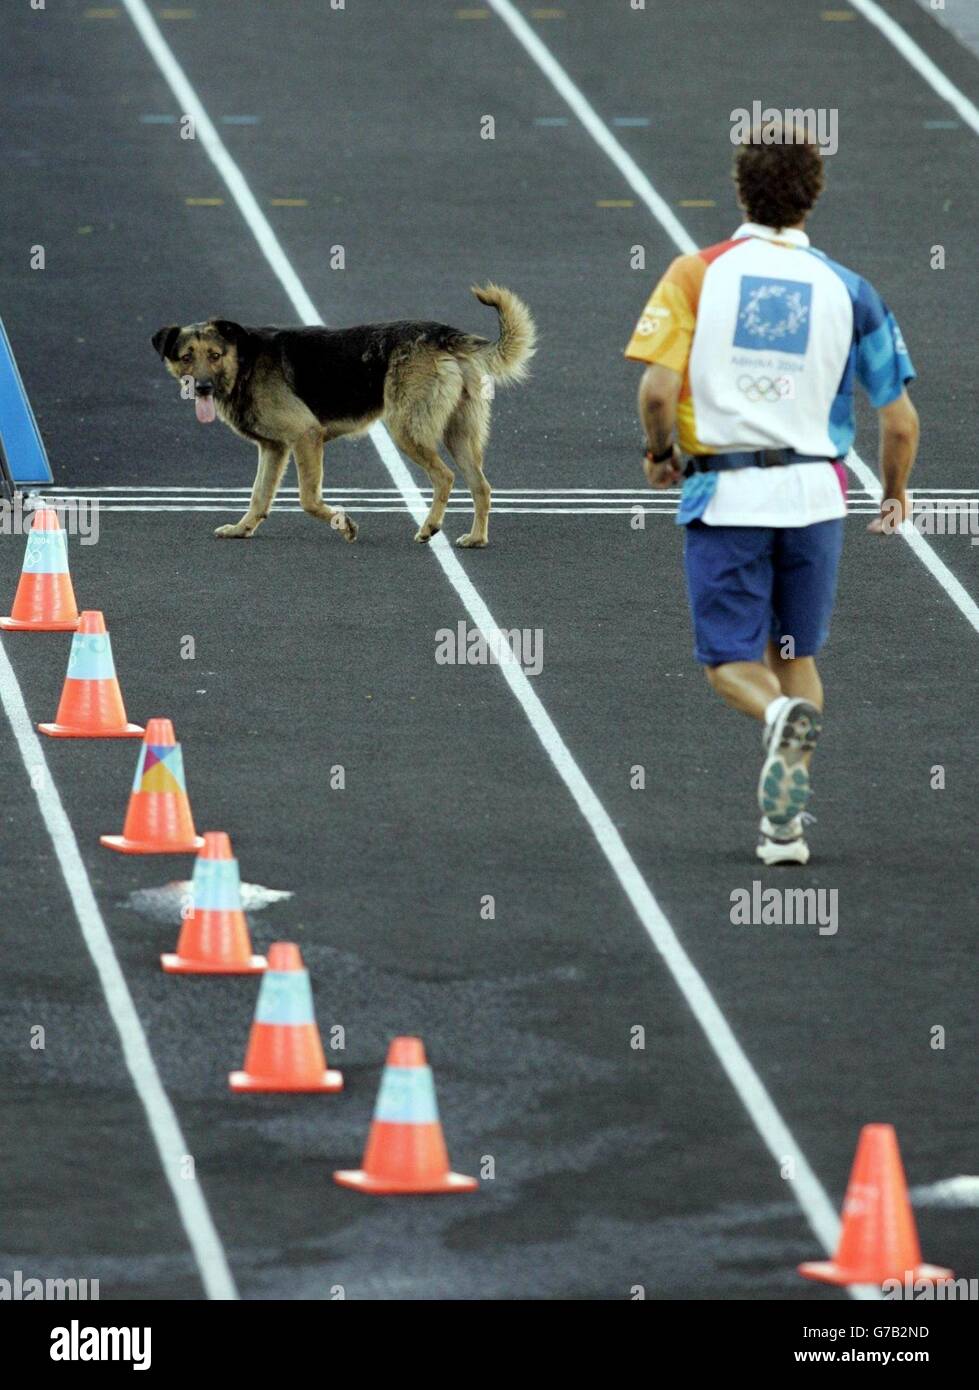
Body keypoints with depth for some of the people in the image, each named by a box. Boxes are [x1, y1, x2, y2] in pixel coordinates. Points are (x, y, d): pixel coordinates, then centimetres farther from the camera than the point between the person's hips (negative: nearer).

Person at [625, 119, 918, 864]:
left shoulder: (696, 273, -5)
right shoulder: (847, 290, 1)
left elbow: (657, 389, -14)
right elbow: (900, 419, 3)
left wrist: (661, 453, 8)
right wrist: (895, 495, 22)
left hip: (724, 492, -2)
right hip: (813, 493, 2)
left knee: (729, 660, 8)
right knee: (798, 655, 18)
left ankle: (783, 716, -26)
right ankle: (788, 821, 8)